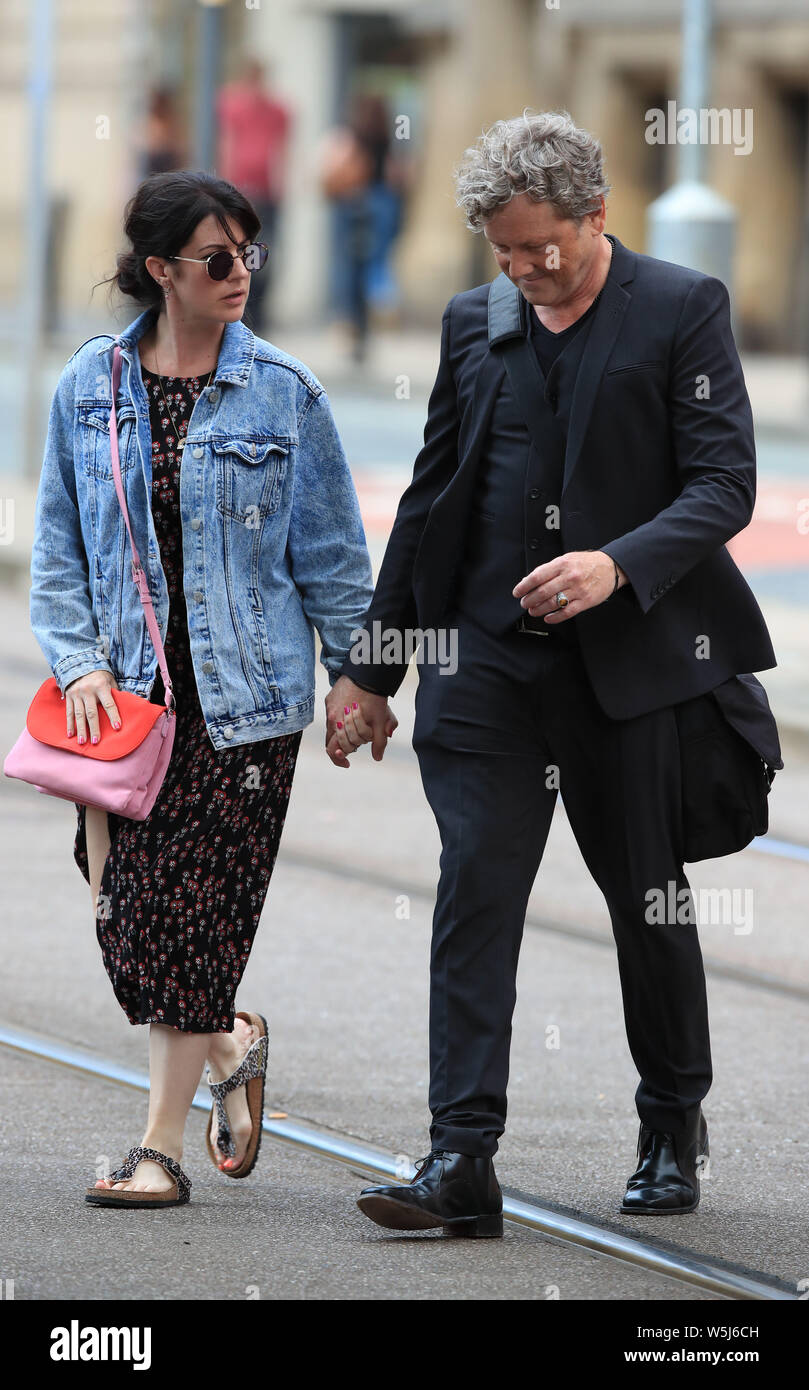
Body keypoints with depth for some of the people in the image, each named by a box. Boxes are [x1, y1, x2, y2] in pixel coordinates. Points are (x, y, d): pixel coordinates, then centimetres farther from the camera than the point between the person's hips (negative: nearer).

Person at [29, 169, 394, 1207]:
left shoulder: (283, 393, 0)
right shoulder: (91, 386, 5)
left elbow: (329, 549, 5)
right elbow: (60, 545, 9)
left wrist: (356, 675, 5)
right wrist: (80, 662, -3)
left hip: (243, 692, -2)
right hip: (127, 689, 2)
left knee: (200, 913, -4)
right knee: (124, 910, -2)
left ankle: (161, 1148, 2)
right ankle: (229, 1046, 29)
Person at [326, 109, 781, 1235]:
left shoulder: (683, 310, -2)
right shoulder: (475, 322, 11)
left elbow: (726, 484, -8)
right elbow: (430, 498, 17)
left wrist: (620, 564, -24)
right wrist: (373, 666, 16)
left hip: (631, 657, -3)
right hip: (487, 658, 3)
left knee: (651, 908, 8)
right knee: (473, 896, -8)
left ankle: (674, 1133, 27)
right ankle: (461, 1163, -12)